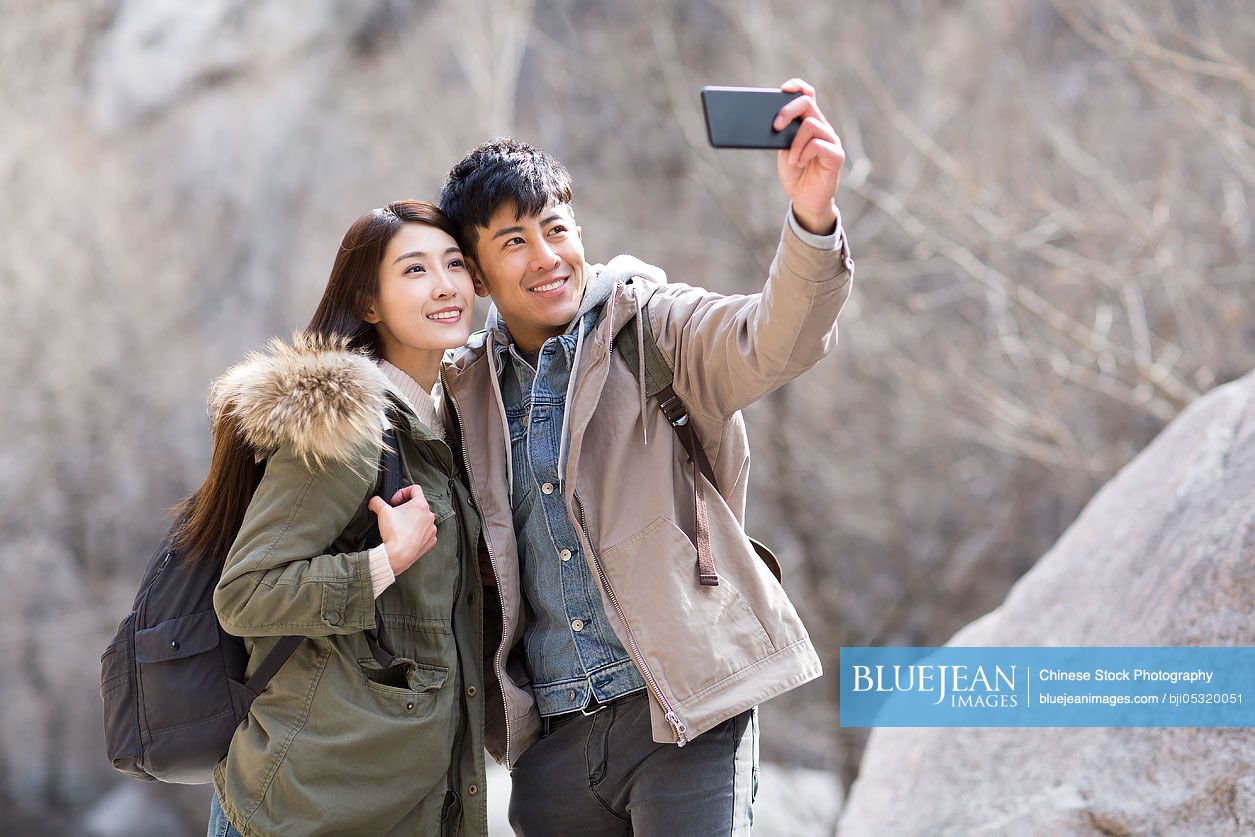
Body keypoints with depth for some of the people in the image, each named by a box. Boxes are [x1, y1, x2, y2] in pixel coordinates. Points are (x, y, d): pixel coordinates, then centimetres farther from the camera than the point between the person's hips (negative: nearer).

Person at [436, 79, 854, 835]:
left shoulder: (655, 330, 0)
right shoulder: (466, 391, 12)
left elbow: (772, 343, -22)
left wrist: (812, 217, -39)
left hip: (684, 716, -4)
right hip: (551, 738, 5)